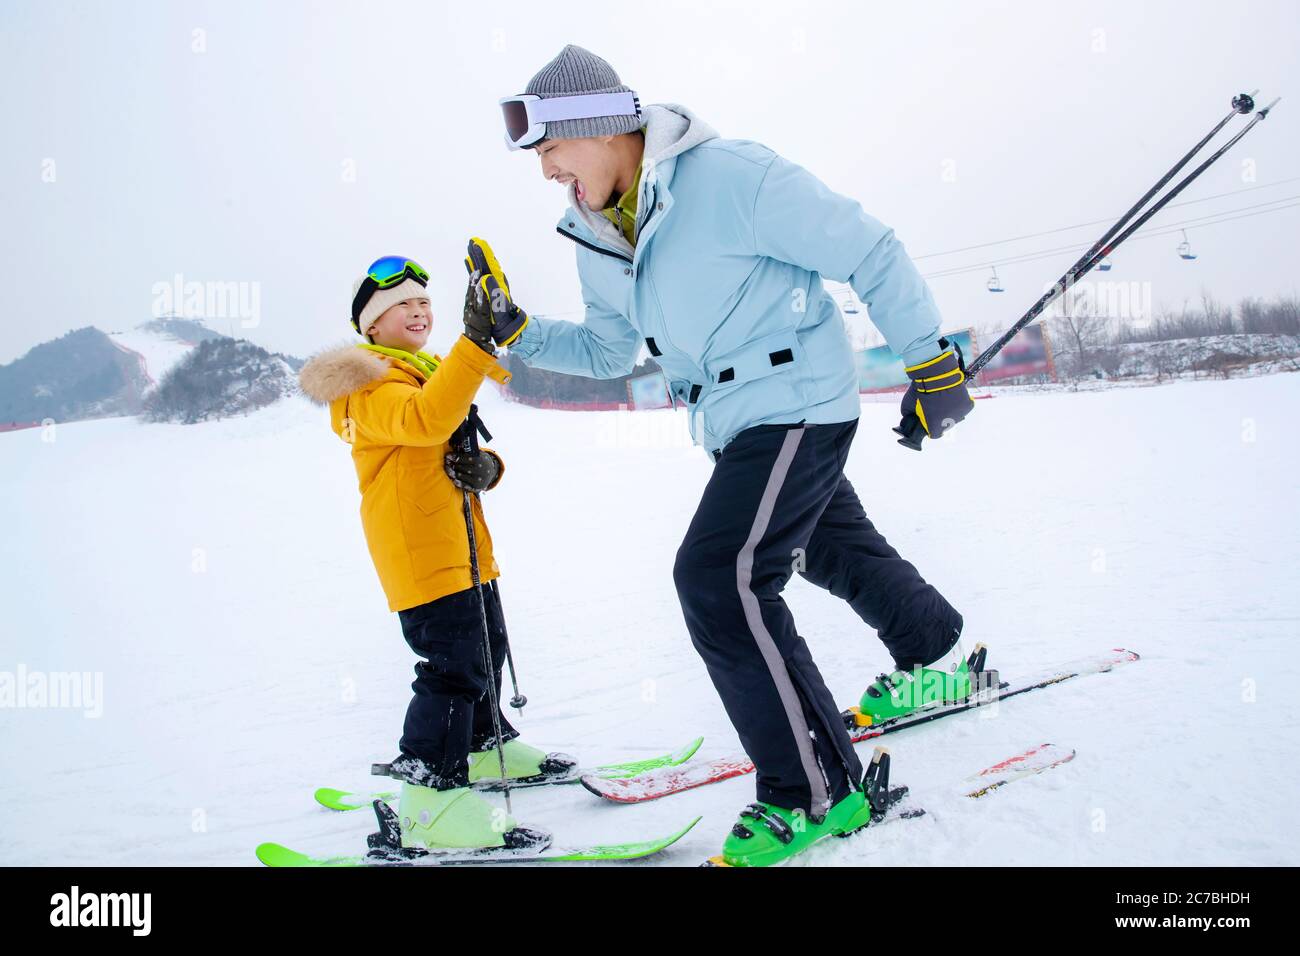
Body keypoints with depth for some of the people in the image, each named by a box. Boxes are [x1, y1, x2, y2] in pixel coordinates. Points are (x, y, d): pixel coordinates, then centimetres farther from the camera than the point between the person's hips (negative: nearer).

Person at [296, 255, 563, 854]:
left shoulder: (429, 372, 21)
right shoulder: (373, 383, -11)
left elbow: (454, 449, 22)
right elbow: (424, 420, -33)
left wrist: (484, 466, -3)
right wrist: (477, 342, -43)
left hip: (462, 545, 10)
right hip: (420, 551, -10)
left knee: (484, 646, 21)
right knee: (454, 664, -16)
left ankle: (485, 747, 40)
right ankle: (430, 803, -15)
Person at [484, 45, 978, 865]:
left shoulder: (729, 178, -23)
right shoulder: (597, 239, 2)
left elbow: (871, 254, -16)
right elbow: (608, 351, 17)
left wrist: (932, 363, -11)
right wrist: (520, 333, 0)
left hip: (799, 403, -9)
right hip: (739, 425, 9)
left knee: (720, 578, -18)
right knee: (836, 546, 25)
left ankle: (815, 791, -8)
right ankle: (938, 663, 52)